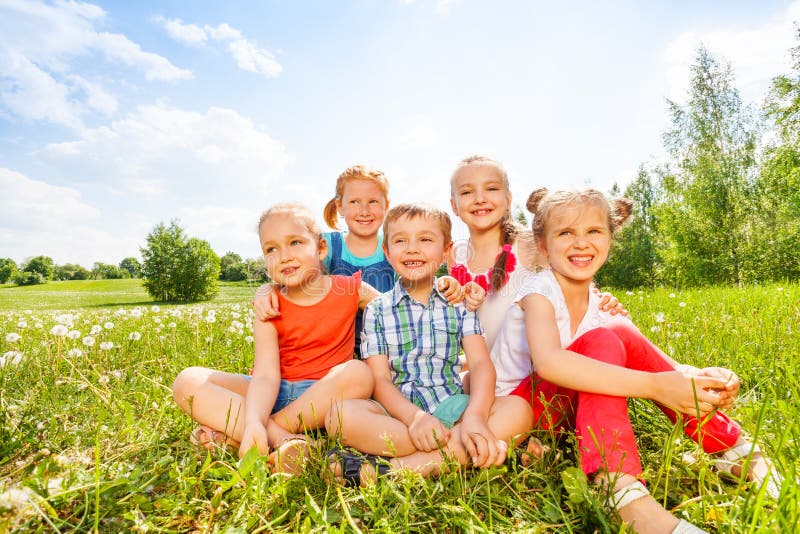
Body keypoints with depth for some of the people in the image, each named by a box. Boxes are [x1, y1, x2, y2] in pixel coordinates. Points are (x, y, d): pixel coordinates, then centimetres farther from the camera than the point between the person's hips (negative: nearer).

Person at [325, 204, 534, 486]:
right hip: (398, 410, -1)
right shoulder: (378, 310, 6)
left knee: (519, 409, -26)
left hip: (451, 405, 2)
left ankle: (399, 467, -30)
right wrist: (414, 416, -23)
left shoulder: (459, 304, 9)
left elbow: (481, 363, -4)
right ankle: (459, 451, -24)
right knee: (341, 414, -30)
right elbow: (380, 380, -3)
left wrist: (475, 416, -25)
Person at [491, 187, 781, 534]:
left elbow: (639, 358, -7)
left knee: (620, 335, -16)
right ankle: (625, 492, -39)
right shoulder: (539, 292, -19)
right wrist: (654, 385, -42)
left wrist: (699, 377, -29)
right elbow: (548, 362, -39)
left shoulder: (600, 306, 1)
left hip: (570, 405, 6)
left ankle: (732, 446, -5)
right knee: (603, 340, -27)